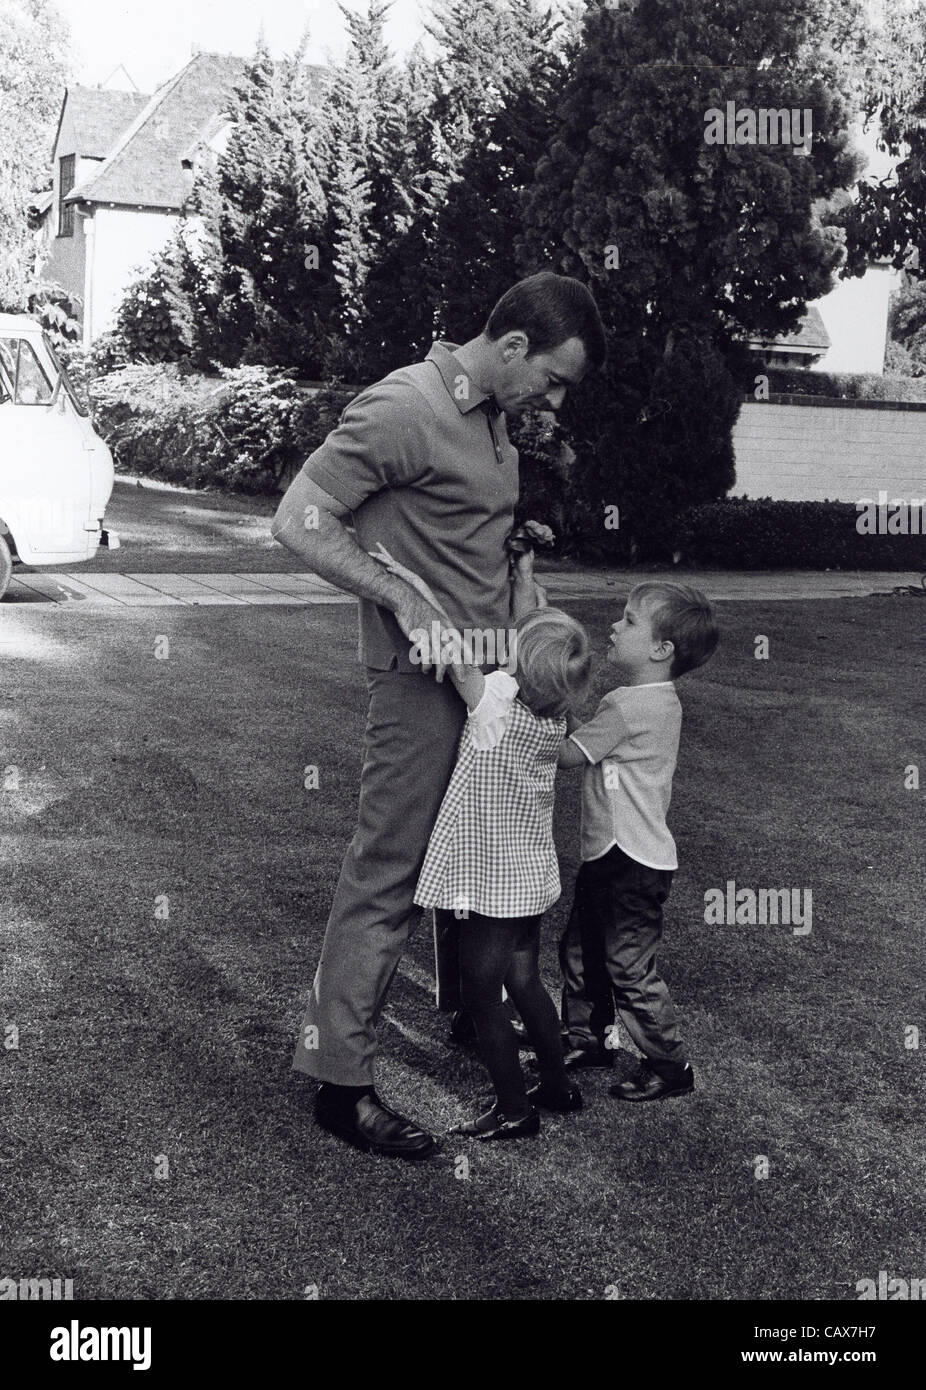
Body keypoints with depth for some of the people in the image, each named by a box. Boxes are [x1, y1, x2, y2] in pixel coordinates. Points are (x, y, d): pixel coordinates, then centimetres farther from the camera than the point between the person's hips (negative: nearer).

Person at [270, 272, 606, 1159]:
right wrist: (401, 602, -22)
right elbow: (299, 522, -17)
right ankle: (340, 1080, 7)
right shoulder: (403, 409, -16)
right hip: (421, 683, -9)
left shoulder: (490, 418, 13)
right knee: (387, 874, -3)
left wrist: (523, 616, 8)